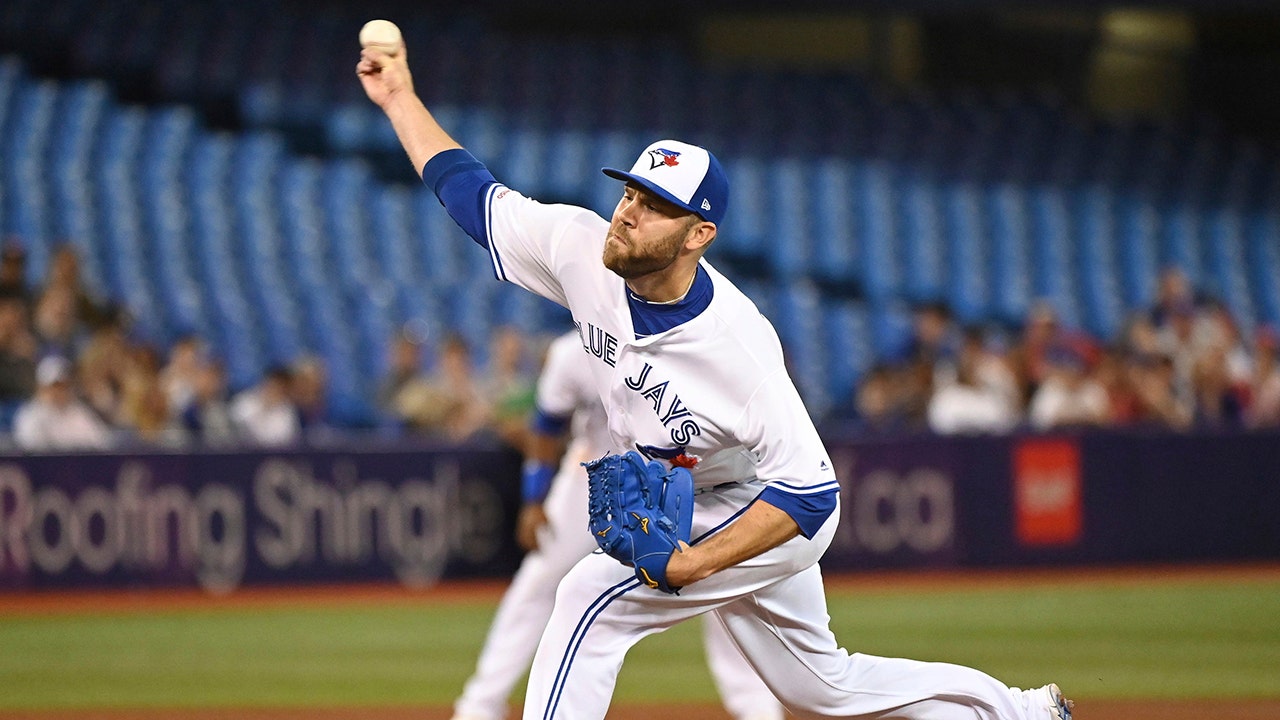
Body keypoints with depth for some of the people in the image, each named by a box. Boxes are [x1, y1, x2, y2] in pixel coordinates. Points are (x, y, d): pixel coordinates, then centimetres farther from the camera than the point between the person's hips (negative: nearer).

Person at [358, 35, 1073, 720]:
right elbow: (474, 193, -4)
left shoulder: (737, 345, -36)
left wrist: (690, 566, -42)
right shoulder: (583, 250, -19)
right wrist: (400, 97, -7)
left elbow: (812, 490, -36)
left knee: (591, 598, -23)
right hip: (675, 511, 8)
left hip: (764, 515, -8)